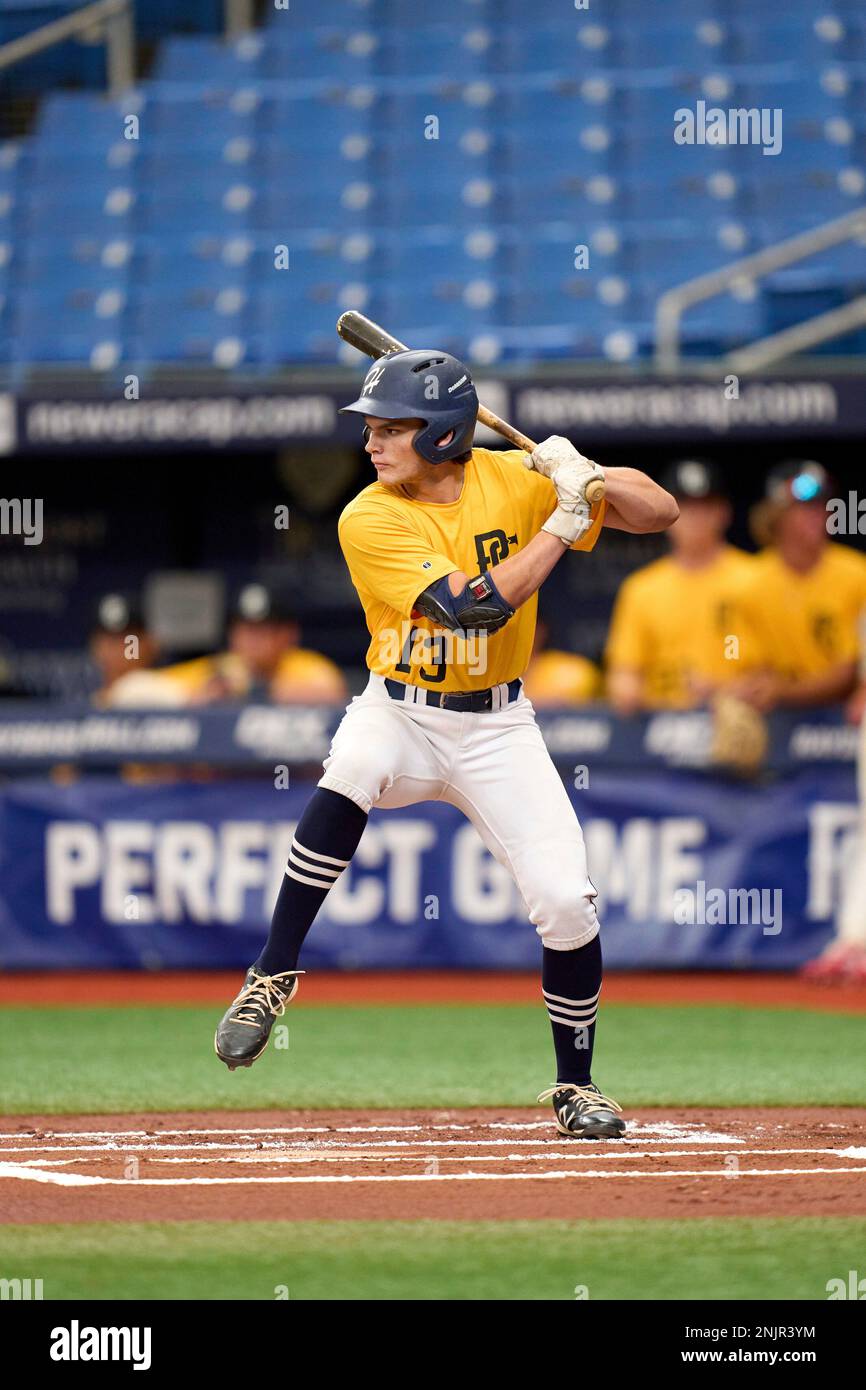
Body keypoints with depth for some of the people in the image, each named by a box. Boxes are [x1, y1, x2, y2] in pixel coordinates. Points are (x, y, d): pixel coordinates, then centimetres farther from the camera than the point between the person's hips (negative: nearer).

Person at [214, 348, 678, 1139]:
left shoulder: (512, 481, -6)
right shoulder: (369, 521, -15)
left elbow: (659, 514, -4)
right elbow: (474, 606, -26)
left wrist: (589, 478, -22)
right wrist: (564, 523, -23)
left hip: (497, 726, 2)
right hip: (399, 715, -2)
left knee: (567, 902, -9)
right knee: (348, 778, -37)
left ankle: (575, 1086, 15)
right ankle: (272, 979, -23)